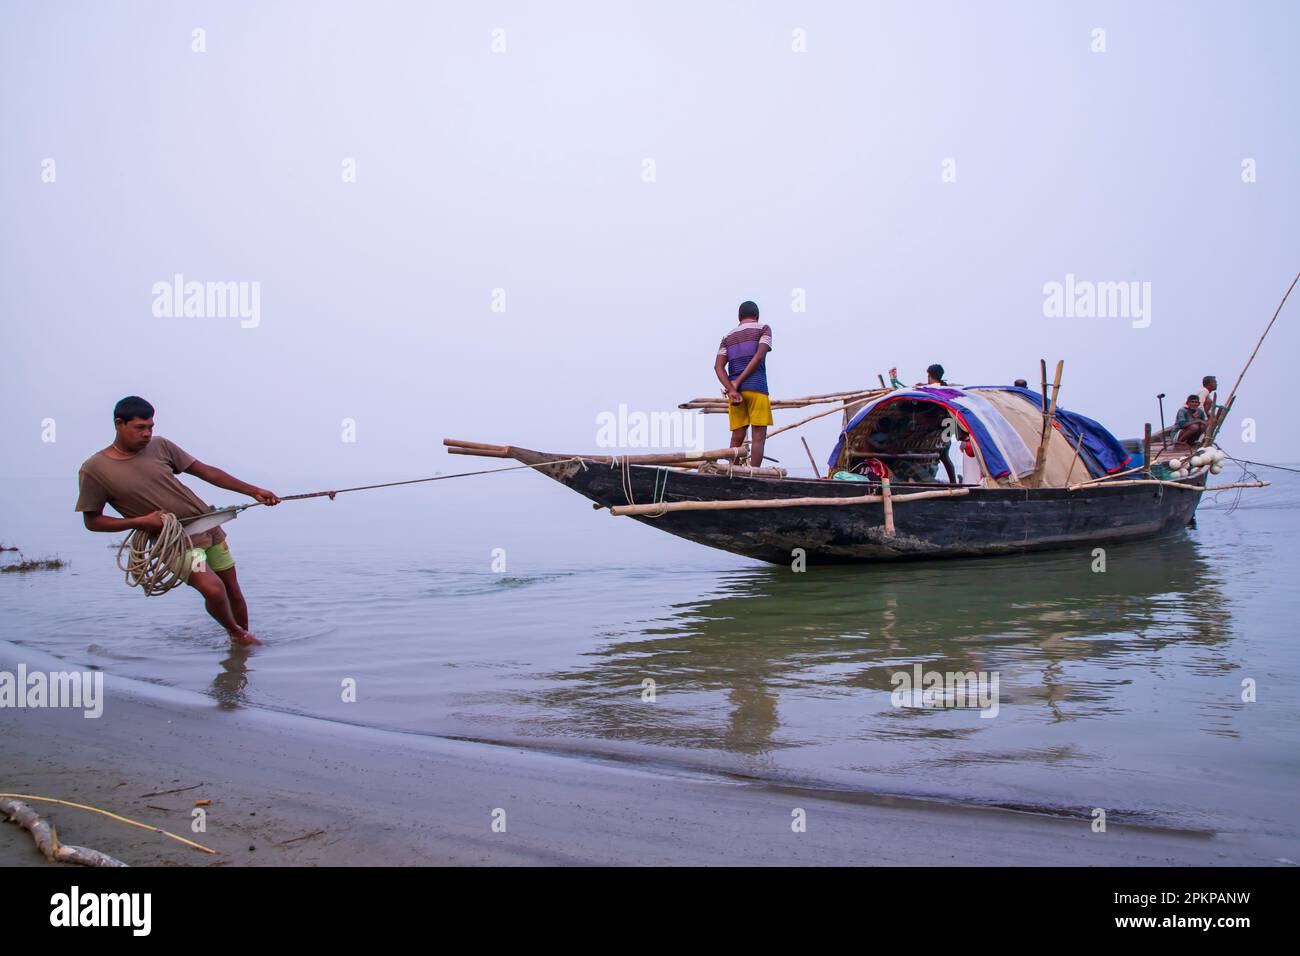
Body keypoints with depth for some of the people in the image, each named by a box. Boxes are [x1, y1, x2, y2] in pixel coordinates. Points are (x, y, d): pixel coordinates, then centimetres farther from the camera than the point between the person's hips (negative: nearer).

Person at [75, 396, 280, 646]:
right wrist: (140, 521, -16)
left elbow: (206, 471, 5)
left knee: (232, 588, 10)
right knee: (213, 589, -22)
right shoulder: (94, 469, -7)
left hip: (208, 525, 5)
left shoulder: (159, 446, 2)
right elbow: (92, 522, -2)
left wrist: (254, 491, 1)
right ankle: (235, 632, 7)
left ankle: (244, 638, 32)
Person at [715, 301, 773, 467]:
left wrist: (731, 389, -7)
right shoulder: (763, 329, 9)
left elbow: (718, 366, 4)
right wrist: (738, 382, -9)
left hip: (734, 390, 4)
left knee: (737, 438, 6)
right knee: (758, 436, -6)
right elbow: (759, 356, -8)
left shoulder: (728, 337, 20)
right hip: (756, 387, -4)